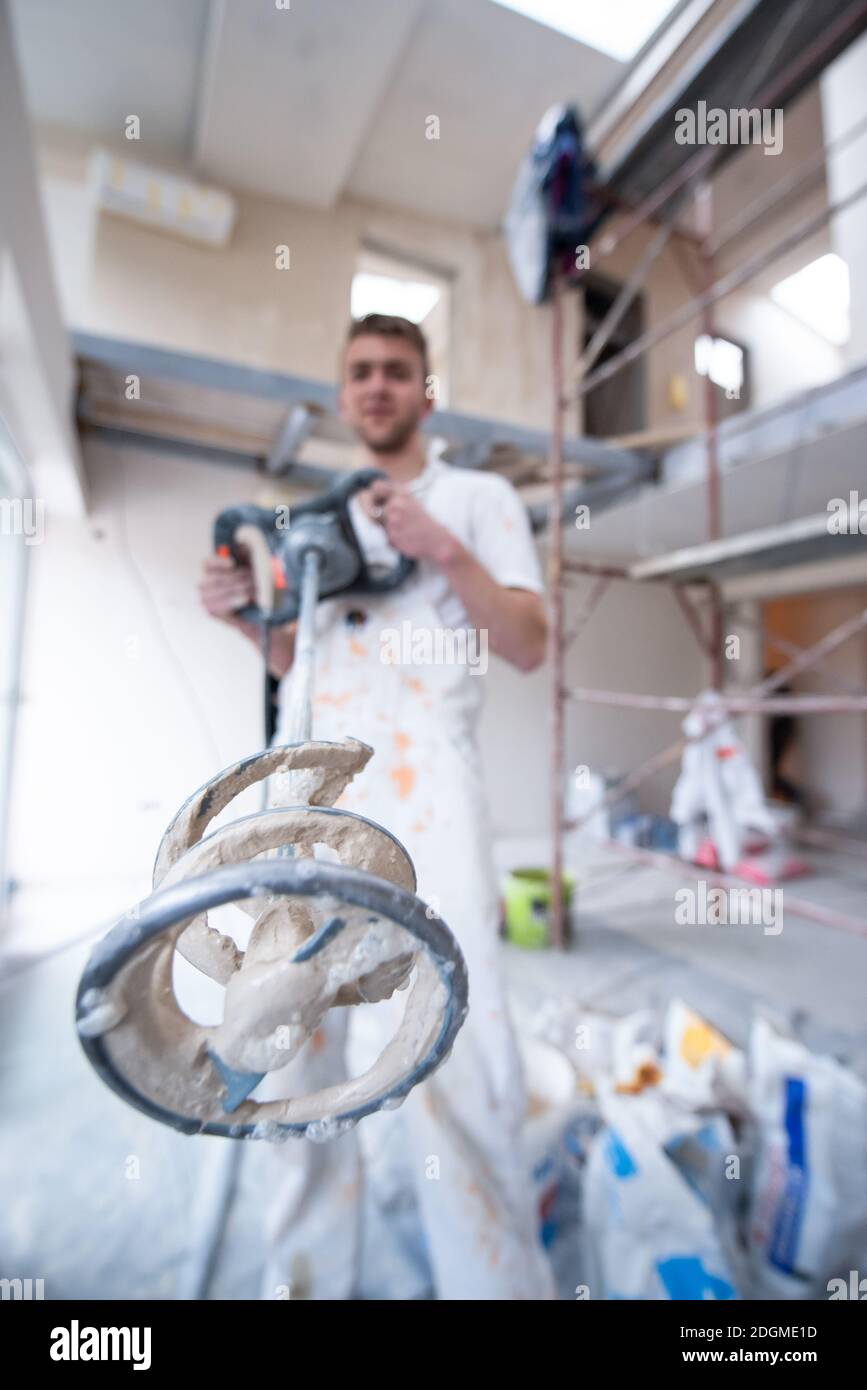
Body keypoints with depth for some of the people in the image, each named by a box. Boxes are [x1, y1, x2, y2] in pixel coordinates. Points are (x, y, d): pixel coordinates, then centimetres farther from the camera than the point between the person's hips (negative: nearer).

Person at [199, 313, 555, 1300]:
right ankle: (307, 1272, 28)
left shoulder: (480, 497, 11)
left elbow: (528, 645, 2)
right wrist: (242, 612, 6)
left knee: (444, 1047, -13)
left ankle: (498, 1281, 12)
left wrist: (446, 552, -11)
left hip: (422, 793, -4)